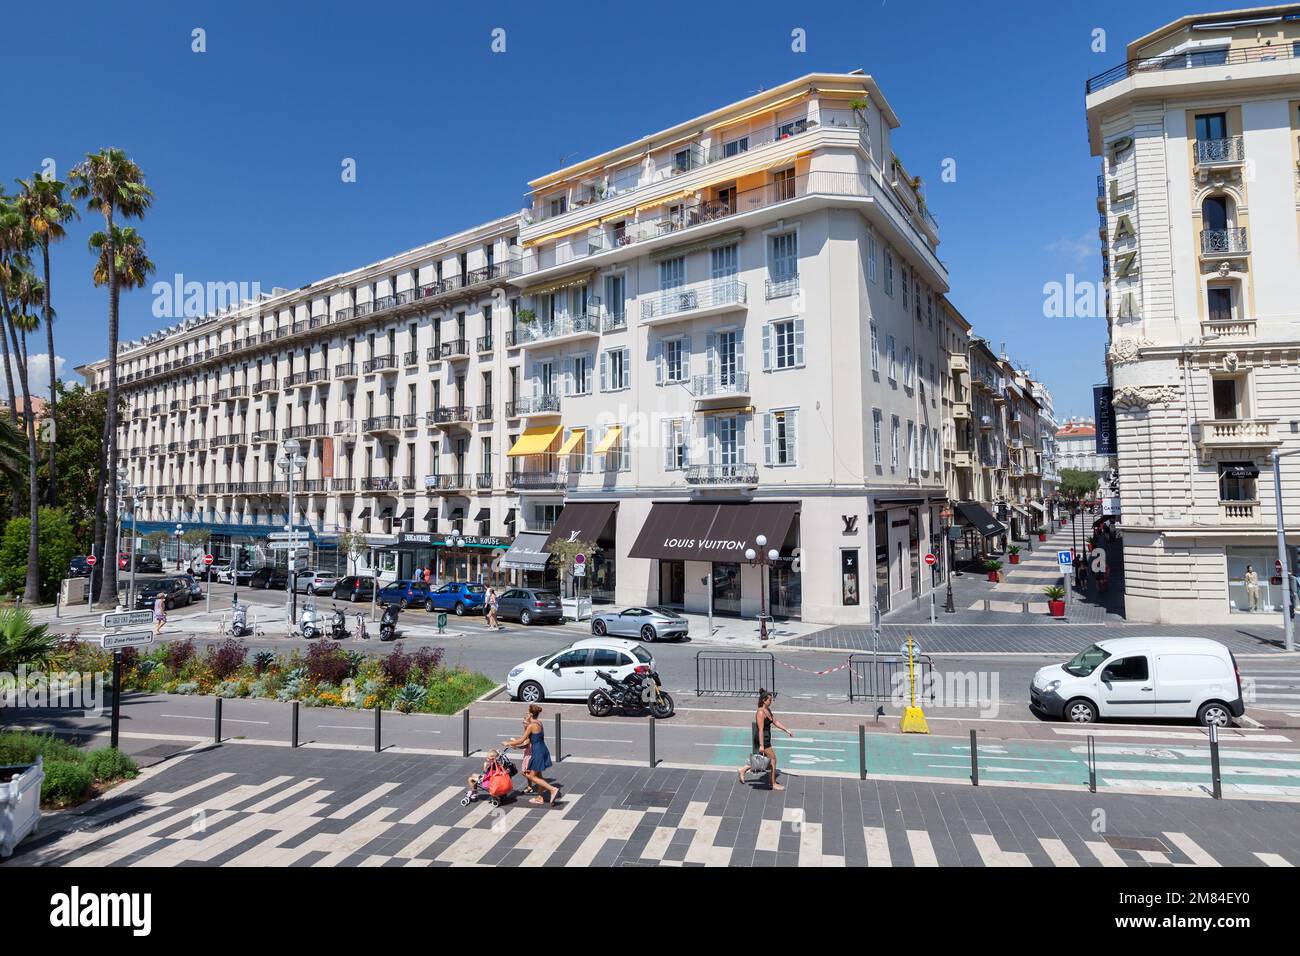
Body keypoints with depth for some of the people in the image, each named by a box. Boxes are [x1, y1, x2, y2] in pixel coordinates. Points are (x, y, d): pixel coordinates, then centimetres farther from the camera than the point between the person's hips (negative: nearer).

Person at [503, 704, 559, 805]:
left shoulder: (531, 725, -17)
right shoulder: (539, 723, 9)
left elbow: (521, 741, -13)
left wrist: (508, 743, 0)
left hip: (537, 752, -9)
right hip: (543, 750, 9)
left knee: (532, 777, 2)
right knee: (538, 775, 18)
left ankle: (553, 789, -7)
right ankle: (540, 798, 24)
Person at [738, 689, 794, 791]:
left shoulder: (768, 710, 8)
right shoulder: (760, 712, -21)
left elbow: (775, 722, 17)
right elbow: (761, 730, -23)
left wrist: (787, 730, 13)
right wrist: (761, 745, -24)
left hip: (767, 739, 9)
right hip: (762, 740, -9)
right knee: (773, 759, 2)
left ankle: (743, 770, 29)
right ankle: (773, 784, 15)